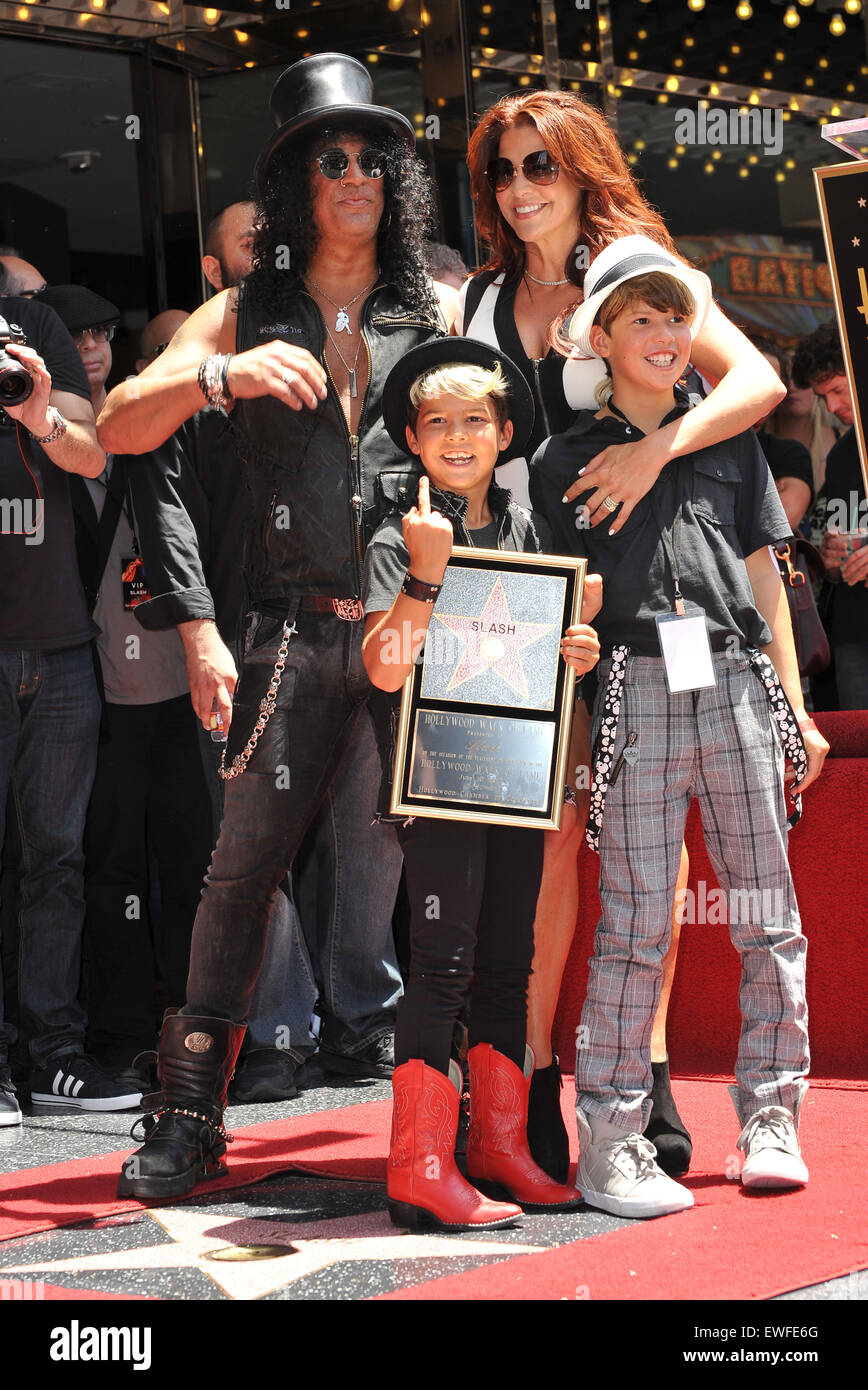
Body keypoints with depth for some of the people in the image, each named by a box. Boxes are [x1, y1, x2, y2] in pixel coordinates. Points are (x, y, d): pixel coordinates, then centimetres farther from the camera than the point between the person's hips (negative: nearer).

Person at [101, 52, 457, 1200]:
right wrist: (222, 374, -15)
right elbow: (120, 429, 4)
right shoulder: (246, 316, 13)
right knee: (247, 857, -7)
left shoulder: (441, 314, 14)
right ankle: (190, 1112, -1)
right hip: (301, 627, 0)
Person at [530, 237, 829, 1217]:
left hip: (737, 684, 3)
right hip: (637, 692, -3)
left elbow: (762, 573, 17)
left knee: (767, 916, 2)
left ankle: (770, 1119, 12)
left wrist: (794, 705, 14)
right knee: (635, 923, -6)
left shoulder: (727, 441, 16)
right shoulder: (567, 459, 8)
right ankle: (611, 1143, -2)